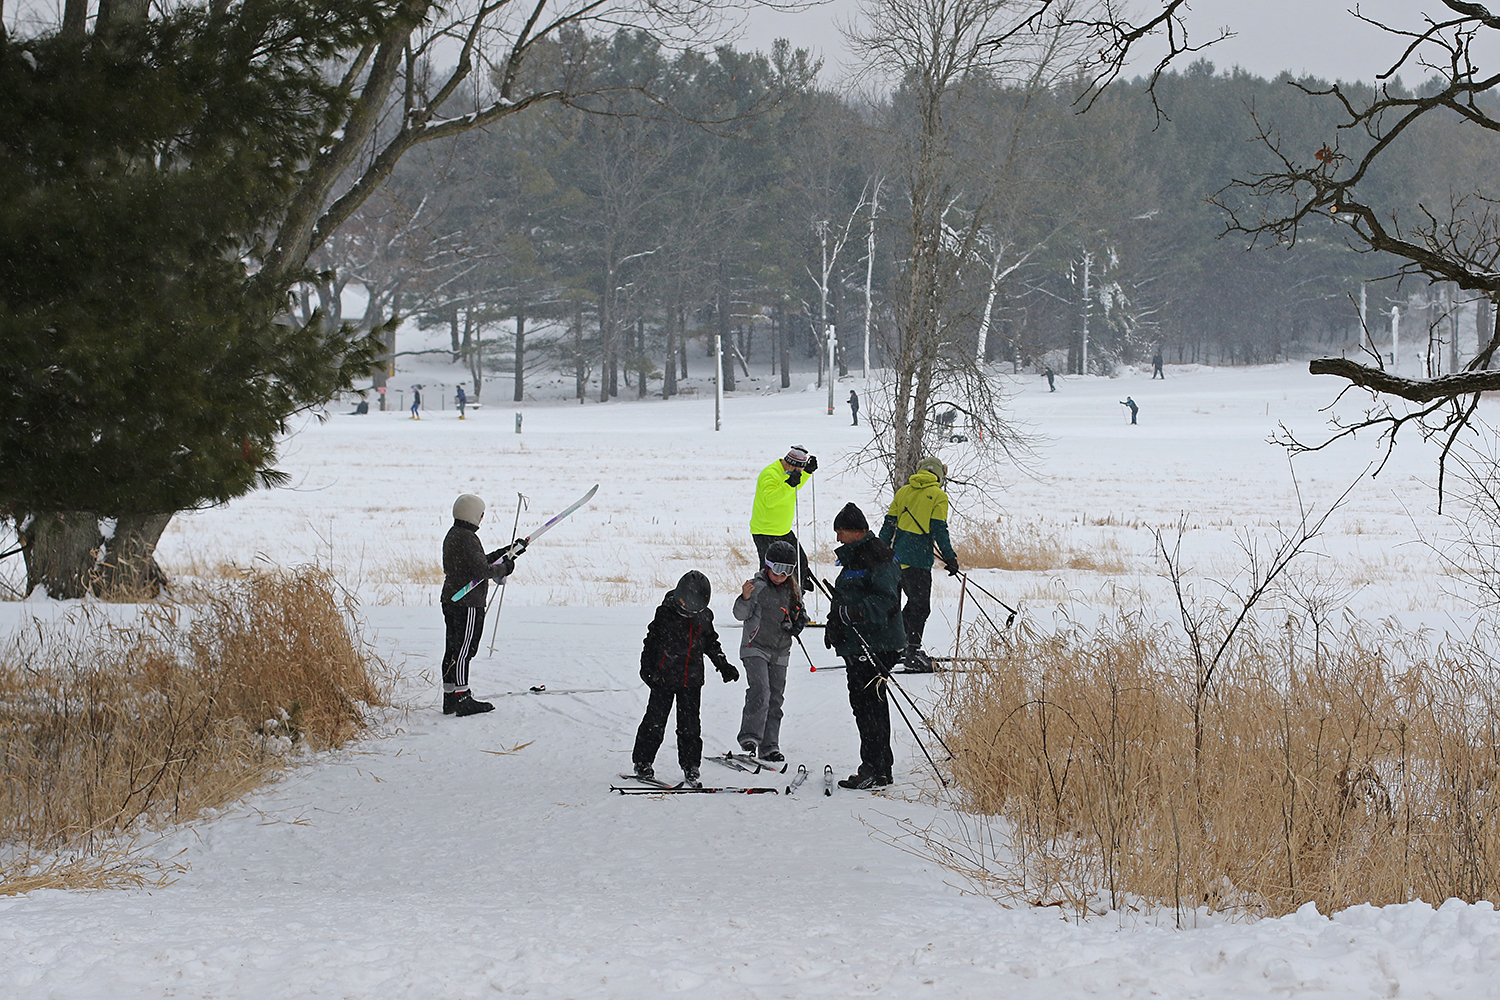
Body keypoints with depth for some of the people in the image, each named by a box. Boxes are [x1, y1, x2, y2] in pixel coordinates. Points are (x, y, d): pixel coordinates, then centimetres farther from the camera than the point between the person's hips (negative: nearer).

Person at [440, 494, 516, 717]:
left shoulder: (453, 536, 16)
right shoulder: (467, 538, -17)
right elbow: (481, 570, -21)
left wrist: (499, 554, 19)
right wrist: (504, 568, -6)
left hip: (451, 600, 10)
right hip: (468, 604, -10)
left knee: (453, 649, 12)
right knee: (463, 650, -8)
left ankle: (450, 698, 16)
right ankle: (461, 698, -8)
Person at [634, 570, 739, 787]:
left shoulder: (703, 617, 5)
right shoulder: (665, 614, -7)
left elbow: (711, 644, 19)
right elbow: (651, 642, -1)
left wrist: (724, 666, 18)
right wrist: (647, 669, -6)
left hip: (691, 681, 3)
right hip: (664, 678, -3)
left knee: (690, 726, 4)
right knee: (655, 722, 1)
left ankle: (690, 768, 11)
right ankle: (643, 762, 13)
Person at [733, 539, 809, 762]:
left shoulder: (793, 591, 9)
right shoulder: (759, 586, -7)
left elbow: (801, 618, 20)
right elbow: (741, 614, -13)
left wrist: (799, 621, -4)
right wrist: (745, 598, -34)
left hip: (780, 653, 5)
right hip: (755, 648, -5)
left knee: (775, 699, 5)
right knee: (760, 691, -22)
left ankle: (769, 747, 9)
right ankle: (750, 736, -22)